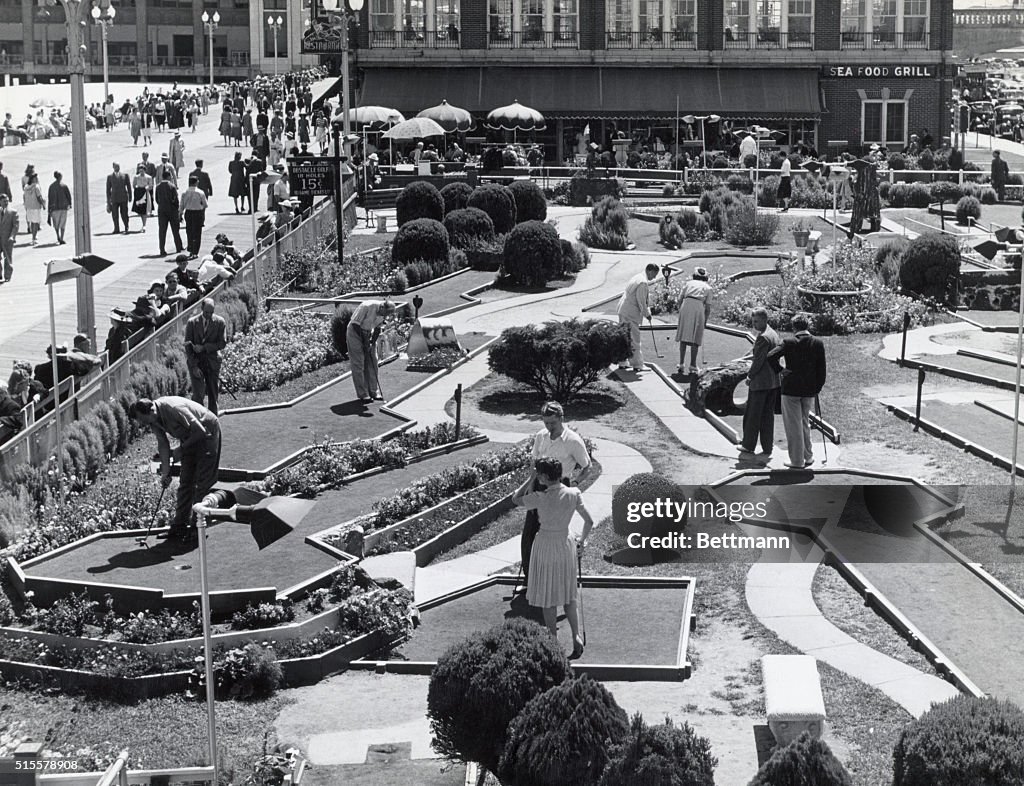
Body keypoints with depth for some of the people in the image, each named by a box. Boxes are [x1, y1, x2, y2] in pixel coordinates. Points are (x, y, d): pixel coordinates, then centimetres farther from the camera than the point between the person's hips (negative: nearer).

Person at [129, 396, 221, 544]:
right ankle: (180, 525, 12)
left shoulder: (173, 409, -33)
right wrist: (165, 472, -12)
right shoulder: (153, 421, -9)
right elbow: (163, 444, -5)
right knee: (185, 482, 7)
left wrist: (181, 449, -18)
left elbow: (200, 431, -29)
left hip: (207, 433, -8)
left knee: (203, 482, -9)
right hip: (190, 439, 8)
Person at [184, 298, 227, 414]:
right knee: (198, 394, -12)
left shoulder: (220, 322, -1)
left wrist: (204, 347, -15)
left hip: (213, 362, 2)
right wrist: (194, 366, -12)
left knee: (213, 394, 4)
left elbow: (223, 343, -4)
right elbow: (188, 345, -4)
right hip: (196, 361, -1)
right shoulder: (192, 322, -3)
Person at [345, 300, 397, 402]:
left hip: (368, 333, 7)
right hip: (355, 332, -7)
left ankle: (374, 392, 10)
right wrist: (364, 341, -19)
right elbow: (355, 324, -24)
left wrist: (372, 343, -6)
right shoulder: (366, 306, -30)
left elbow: (378, 328, 4)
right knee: (358, 364, -7)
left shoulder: (383, 313, -9)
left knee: (372, 363, 4)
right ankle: (363, 394, -4)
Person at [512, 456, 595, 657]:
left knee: (548, 598, 11)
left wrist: (531, 479, -5)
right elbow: (589, 521, -4)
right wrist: (582, 540, 12)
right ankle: (576, 636, 10)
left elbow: (516, 499, -5)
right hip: (566, 544, 4)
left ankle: (554, 641, 18)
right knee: (568, 595, 18)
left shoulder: (541, 498, -22)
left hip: (545, 545, -4)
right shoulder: (573, 494, -10)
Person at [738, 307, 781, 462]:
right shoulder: (774, 334, 11)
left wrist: (750, 376, -5)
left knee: (752, 416, 1)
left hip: (760, 382, -9)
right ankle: (767, 448, 13)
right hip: (774, 381, 9)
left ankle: (748, 448, 8)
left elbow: (758, 361, -18)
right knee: (768, 416, 11)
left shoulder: (763, 338, -18)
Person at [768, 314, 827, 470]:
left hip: (791, 388, -4)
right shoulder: (818, 343, -1)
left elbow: (771, 356, -21)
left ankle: (797, 461, 7)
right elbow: (821, 369, 2)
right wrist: (817, 388, 10)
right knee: (805, 423, 20)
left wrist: (780, 369, -4)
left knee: (793, 426, 4)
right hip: (809, 390, 4)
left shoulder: (789, 342, -10)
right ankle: (808, 457, 25)